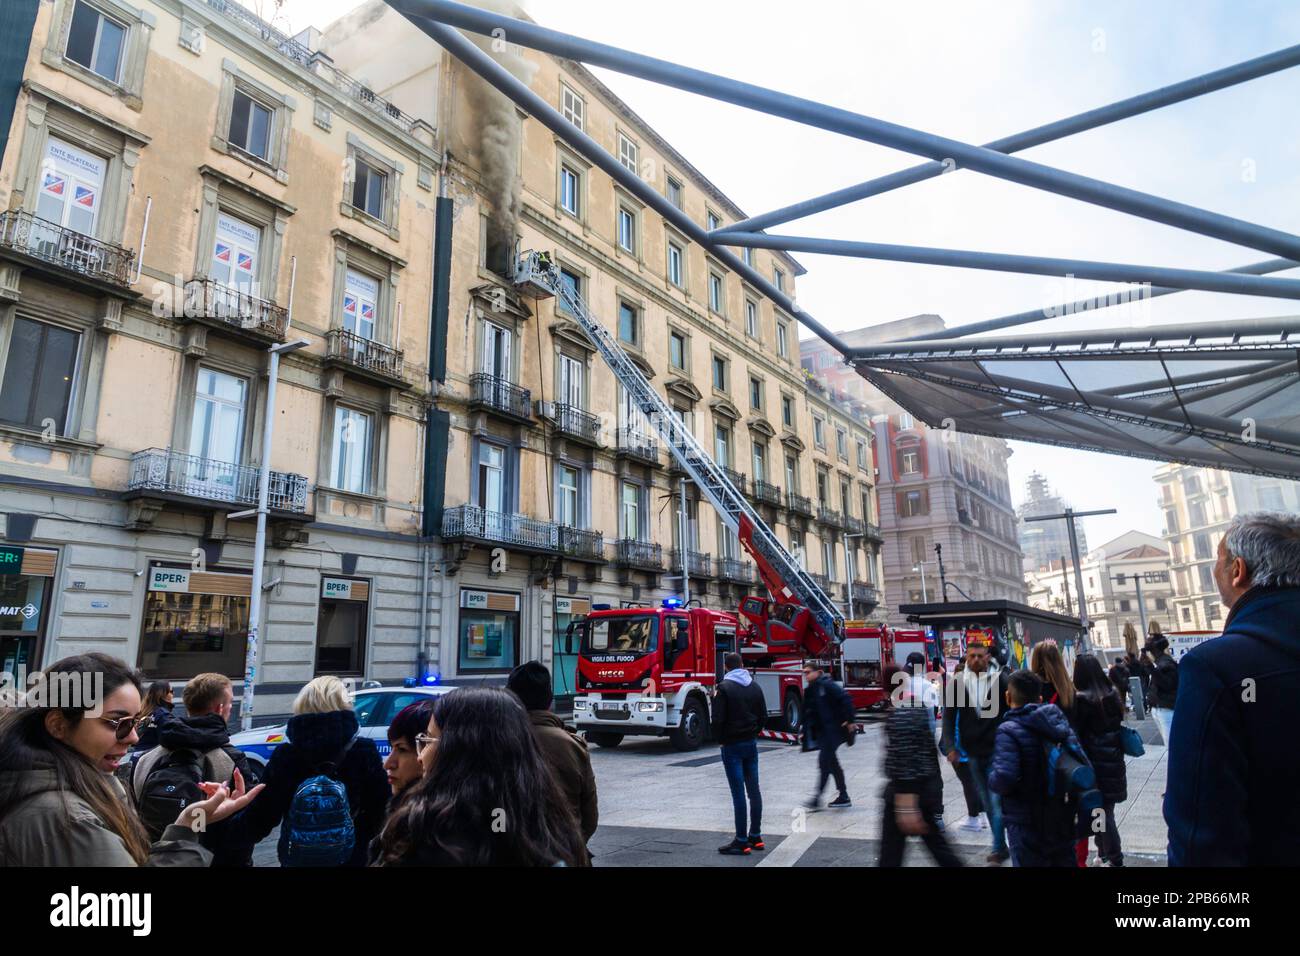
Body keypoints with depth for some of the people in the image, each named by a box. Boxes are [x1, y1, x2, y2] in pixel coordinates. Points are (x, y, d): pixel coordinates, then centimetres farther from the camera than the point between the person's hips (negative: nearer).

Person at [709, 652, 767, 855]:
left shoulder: (724, 687, -12)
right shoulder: (754, 687, 7)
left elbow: (717, 719, -15)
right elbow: (763, 716, 9)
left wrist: (720, 740, -1)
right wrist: (753, 734, 14)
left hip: (732, 746, -6)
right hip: (751, 744, 6)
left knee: (738, 793, -4)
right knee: (754, 791, 11)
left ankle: (742, 842, 0)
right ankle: (756, 837, 19)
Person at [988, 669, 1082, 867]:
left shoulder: (1008, 731, -18)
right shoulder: (1060, 721, 2)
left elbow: (1004, 778, -29)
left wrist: (991, 779, -8)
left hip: (1027, 826, -6)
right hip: (1063, 821, 6)